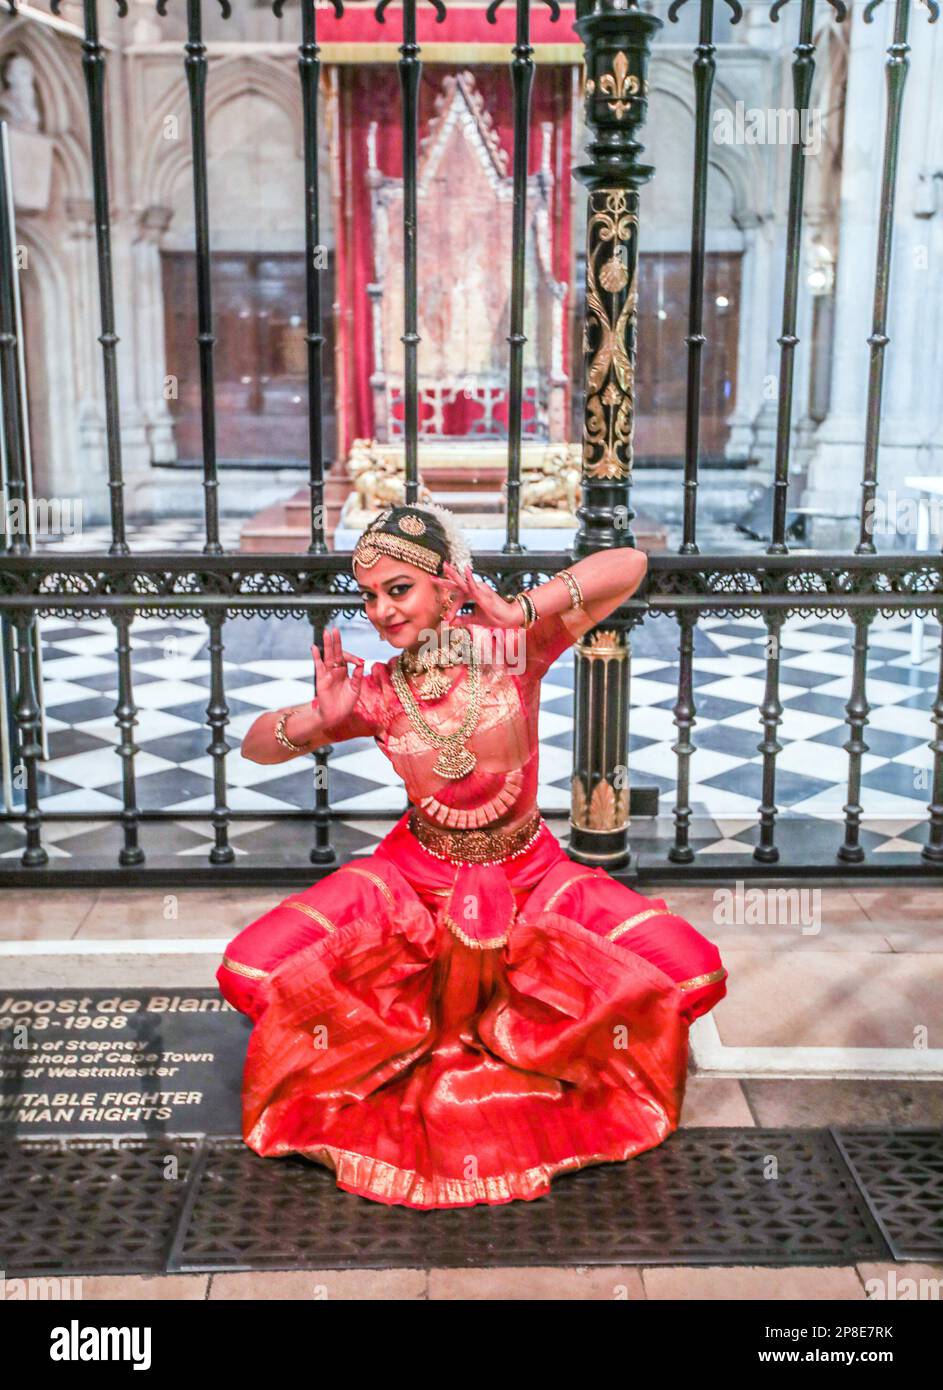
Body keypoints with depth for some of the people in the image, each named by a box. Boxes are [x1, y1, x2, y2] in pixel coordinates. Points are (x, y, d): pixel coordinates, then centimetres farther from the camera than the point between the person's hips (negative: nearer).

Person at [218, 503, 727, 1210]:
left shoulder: (513, 651, -15)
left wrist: (522, 611, -35)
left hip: (530, 876, -1)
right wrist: (319, 718, -24)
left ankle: (536, 1036, 10)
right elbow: (256, 746, -3)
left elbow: (629, 565, -24)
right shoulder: (377, 693, -9)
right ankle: (400, 1039, 12)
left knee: (694, 972, -18)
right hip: (417, 875, 1)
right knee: (250, 972, -17)